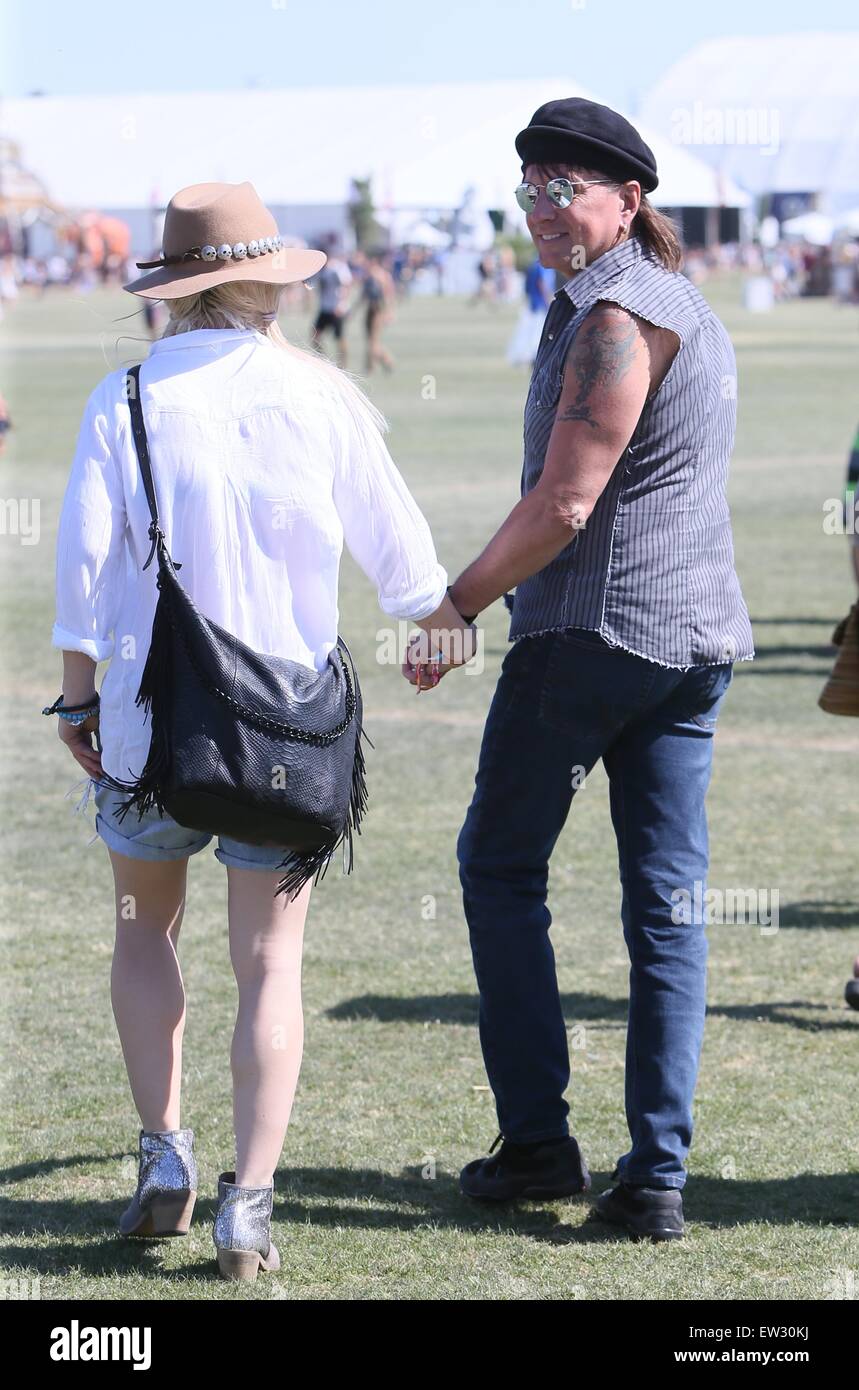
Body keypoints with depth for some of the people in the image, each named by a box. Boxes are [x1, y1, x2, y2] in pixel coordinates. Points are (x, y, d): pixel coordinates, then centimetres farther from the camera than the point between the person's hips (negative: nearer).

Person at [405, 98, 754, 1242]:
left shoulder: (615, 318, -15)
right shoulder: (689, 309, 17)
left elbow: (562, 509, -18)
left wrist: (454, 606, -7)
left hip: (589, 633, -8)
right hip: (697, 635, 9)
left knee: (500, 867, 7)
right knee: (666, 902, 5)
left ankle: (538, 1140, 7)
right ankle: (657, 1175, 1)